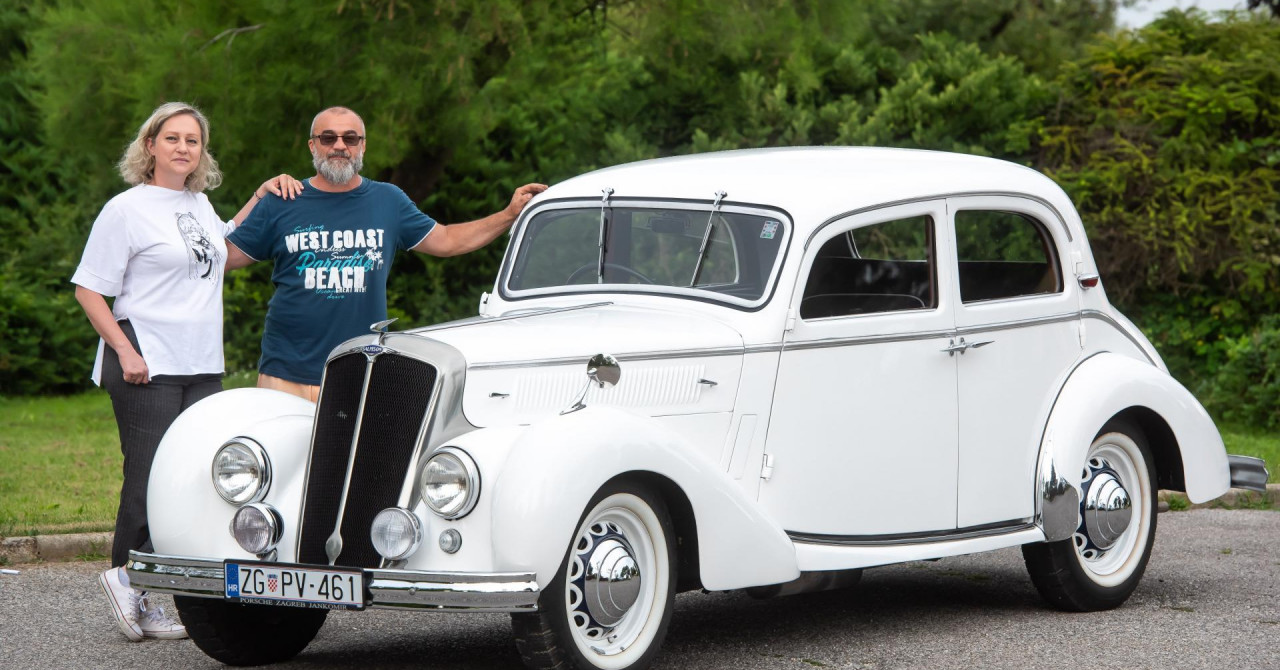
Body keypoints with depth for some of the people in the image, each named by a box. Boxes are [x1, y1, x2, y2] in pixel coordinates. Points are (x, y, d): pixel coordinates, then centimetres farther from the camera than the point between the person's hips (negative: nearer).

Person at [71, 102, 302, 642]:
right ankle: (128, 579, 4)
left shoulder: (199, 204, 15)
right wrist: (125, 350, -15)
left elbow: (225, 245, 37)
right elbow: (88, 289, -6)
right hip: (146, 370, -7)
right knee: (150, 477, -8)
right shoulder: (126, 209, -6)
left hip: (203, 368, 7)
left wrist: (262, 195, 24)